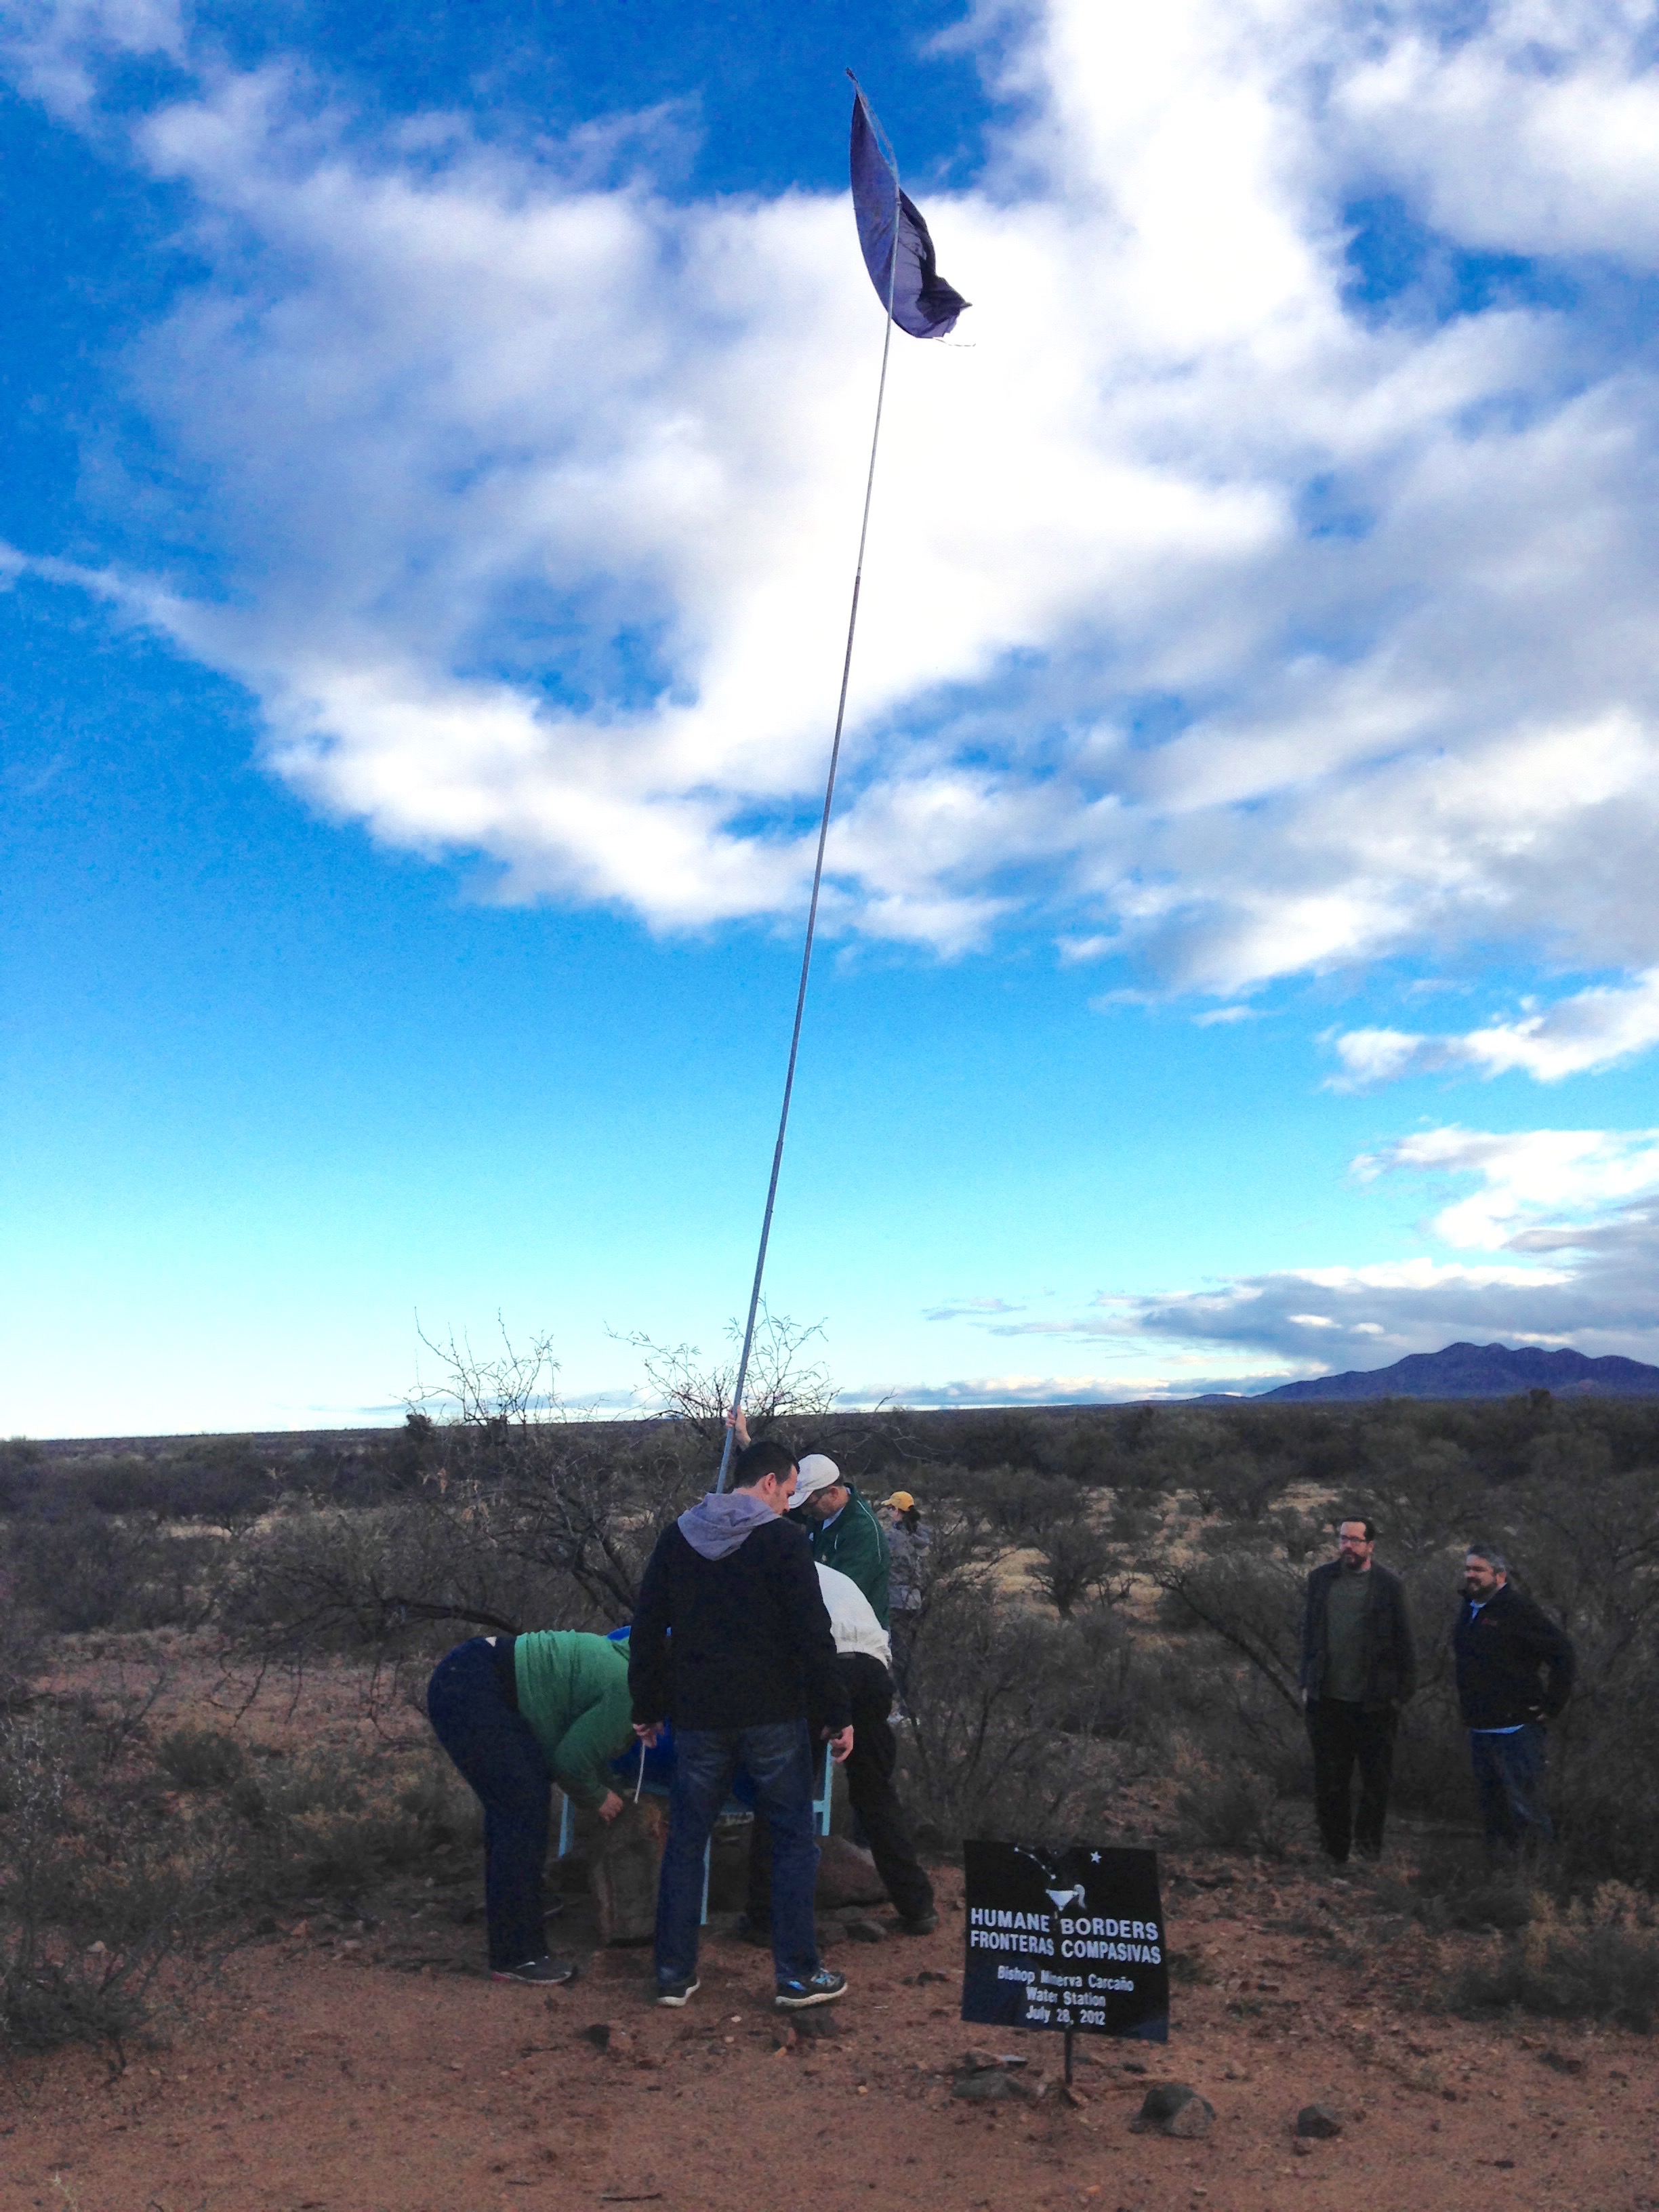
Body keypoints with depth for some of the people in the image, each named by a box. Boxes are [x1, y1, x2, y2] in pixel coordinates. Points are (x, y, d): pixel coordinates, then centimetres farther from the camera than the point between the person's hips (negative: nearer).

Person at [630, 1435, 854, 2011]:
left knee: (685, 1841, 13)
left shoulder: (677, 1538, 6)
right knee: (793, 1840, 8)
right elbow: (813, 1636, -12)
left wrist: (647, 1706, 18)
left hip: (698, 1717, 4)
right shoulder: (783, 1539, -9)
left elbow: (647, 1629, 9)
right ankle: (798, 1974, 11)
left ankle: (674, 1973, 17)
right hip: (773, 1716, -4)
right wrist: (837, 1715, -5)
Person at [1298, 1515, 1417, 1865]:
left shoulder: (1389, 1586, -4)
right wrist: (1307, 1684, 7)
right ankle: (1335, 1852, 21)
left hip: (1374, 1702, -2)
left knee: (1376, 1780, 9)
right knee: (1329, 1782, 8)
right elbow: (1308, 1633, 9)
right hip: (1327, 1699, 2)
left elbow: (1405, 1644, -1)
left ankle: (1367, 1844, 28)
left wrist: (1402, 1693, -5)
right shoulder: (1320, 1579, 4)